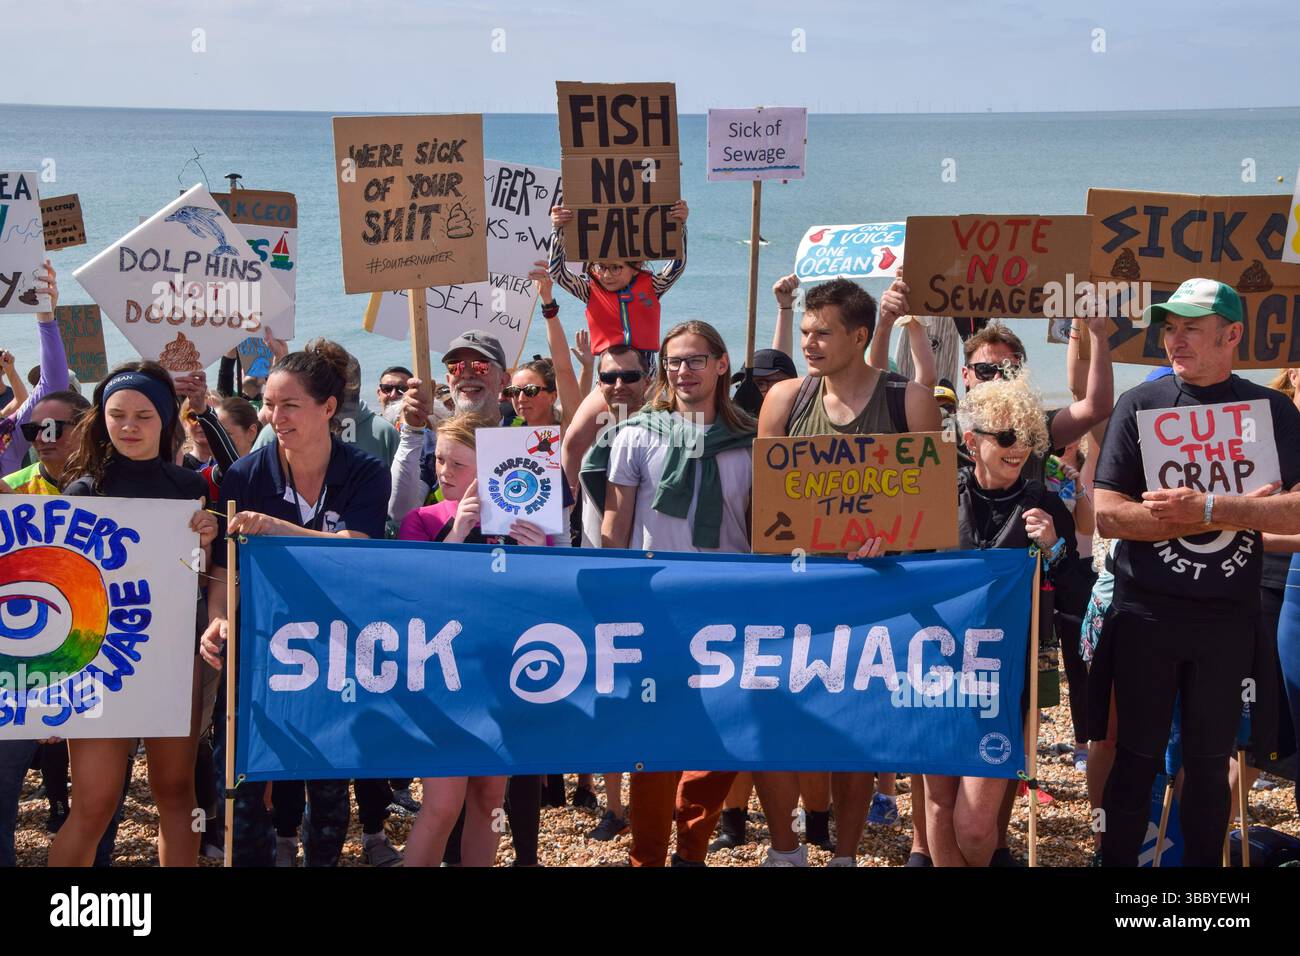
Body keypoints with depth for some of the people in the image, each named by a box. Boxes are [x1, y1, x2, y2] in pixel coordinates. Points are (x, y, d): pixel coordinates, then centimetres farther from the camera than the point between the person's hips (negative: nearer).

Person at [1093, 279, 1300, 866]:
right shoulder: (1140, 405, -1)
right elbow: (1107, 515, -10)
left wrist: (1207, 508, -24)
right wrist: (1240, 511, -15)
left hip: (1228, 618, 1)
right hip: (1146, 615, -1)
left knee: (1210, 762, 10)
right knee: (1137, 759, 6)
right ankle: (1117, 863, 18)